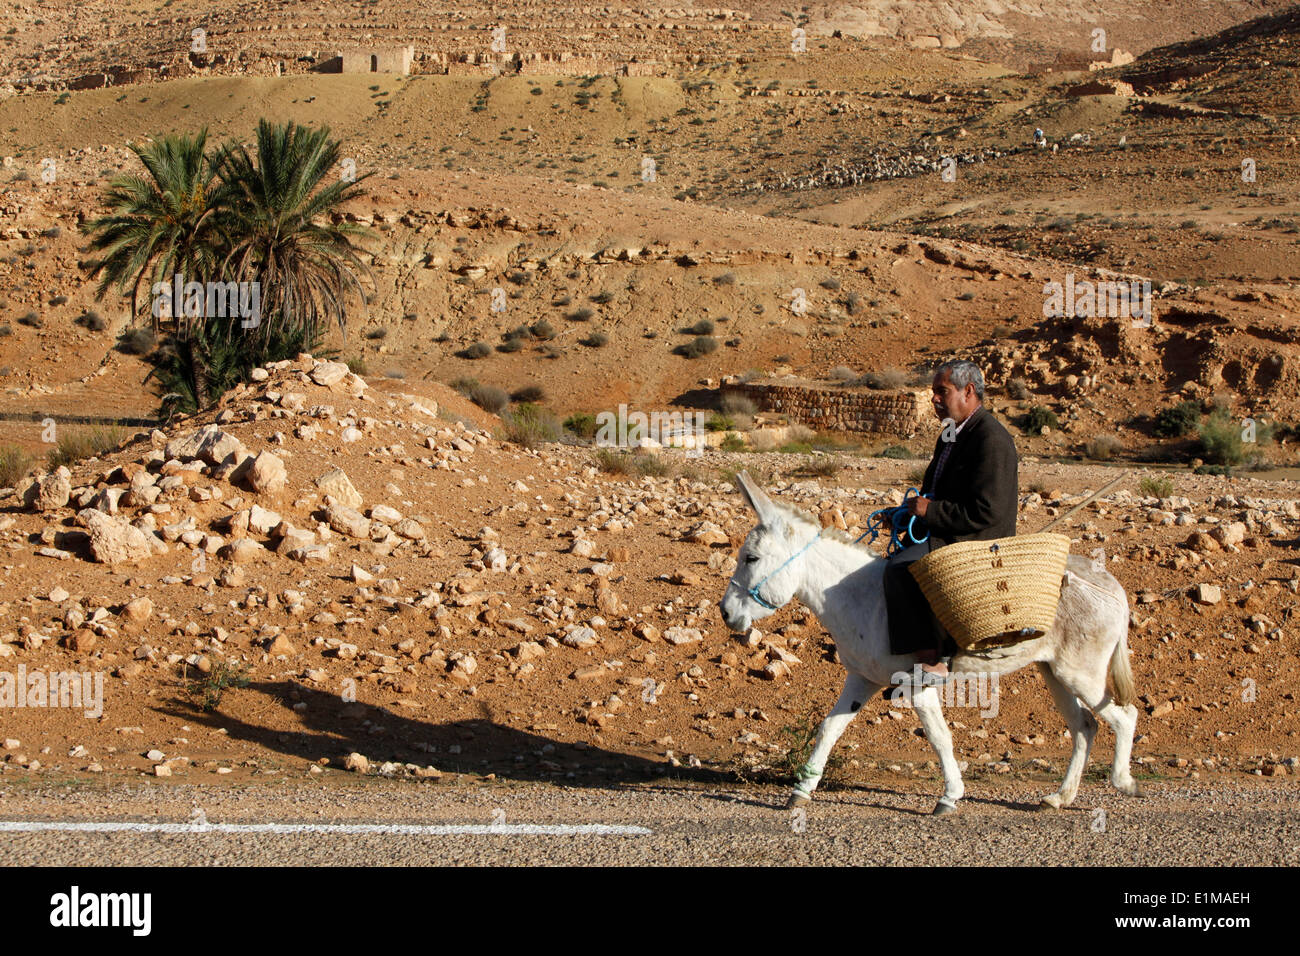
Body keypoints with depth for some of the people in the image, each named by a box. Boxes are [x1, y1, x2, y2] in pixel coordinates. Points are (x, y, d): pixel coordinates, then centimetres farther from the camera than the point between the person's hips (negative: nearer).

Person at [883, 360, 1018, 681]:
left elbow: (986, 512, -25)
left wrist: (931, 510, -19)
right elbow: (937, 490, 28)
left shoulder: (991, 439, -18)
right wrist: (915, 508, 7)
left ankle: (934, 660, -28)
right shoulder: (952, 433, 15)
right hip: (945, 534, 11)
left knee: (900, 568, -29)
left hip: (977, 545, -11)